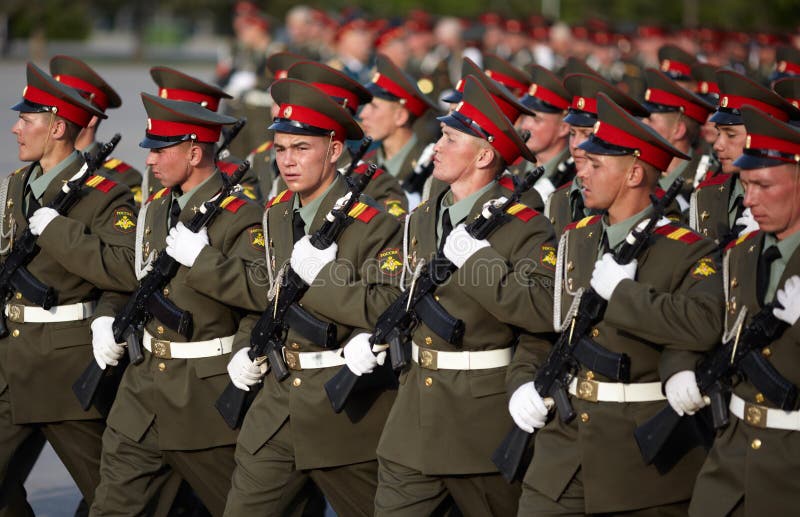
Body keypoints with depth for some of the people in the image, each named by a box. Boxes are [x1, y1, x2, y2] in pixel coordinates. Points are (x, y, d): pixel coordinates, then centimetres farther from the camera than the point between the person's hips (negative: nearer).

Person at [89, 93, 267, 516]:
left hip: (206, 395, -7)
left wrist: (201, 256, -27)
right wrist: (113, 319, 10)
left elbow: (264, 290, -27)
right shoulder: (154, 208, 11)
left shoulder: (240, 217, -13)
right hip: (144, 384, 7)